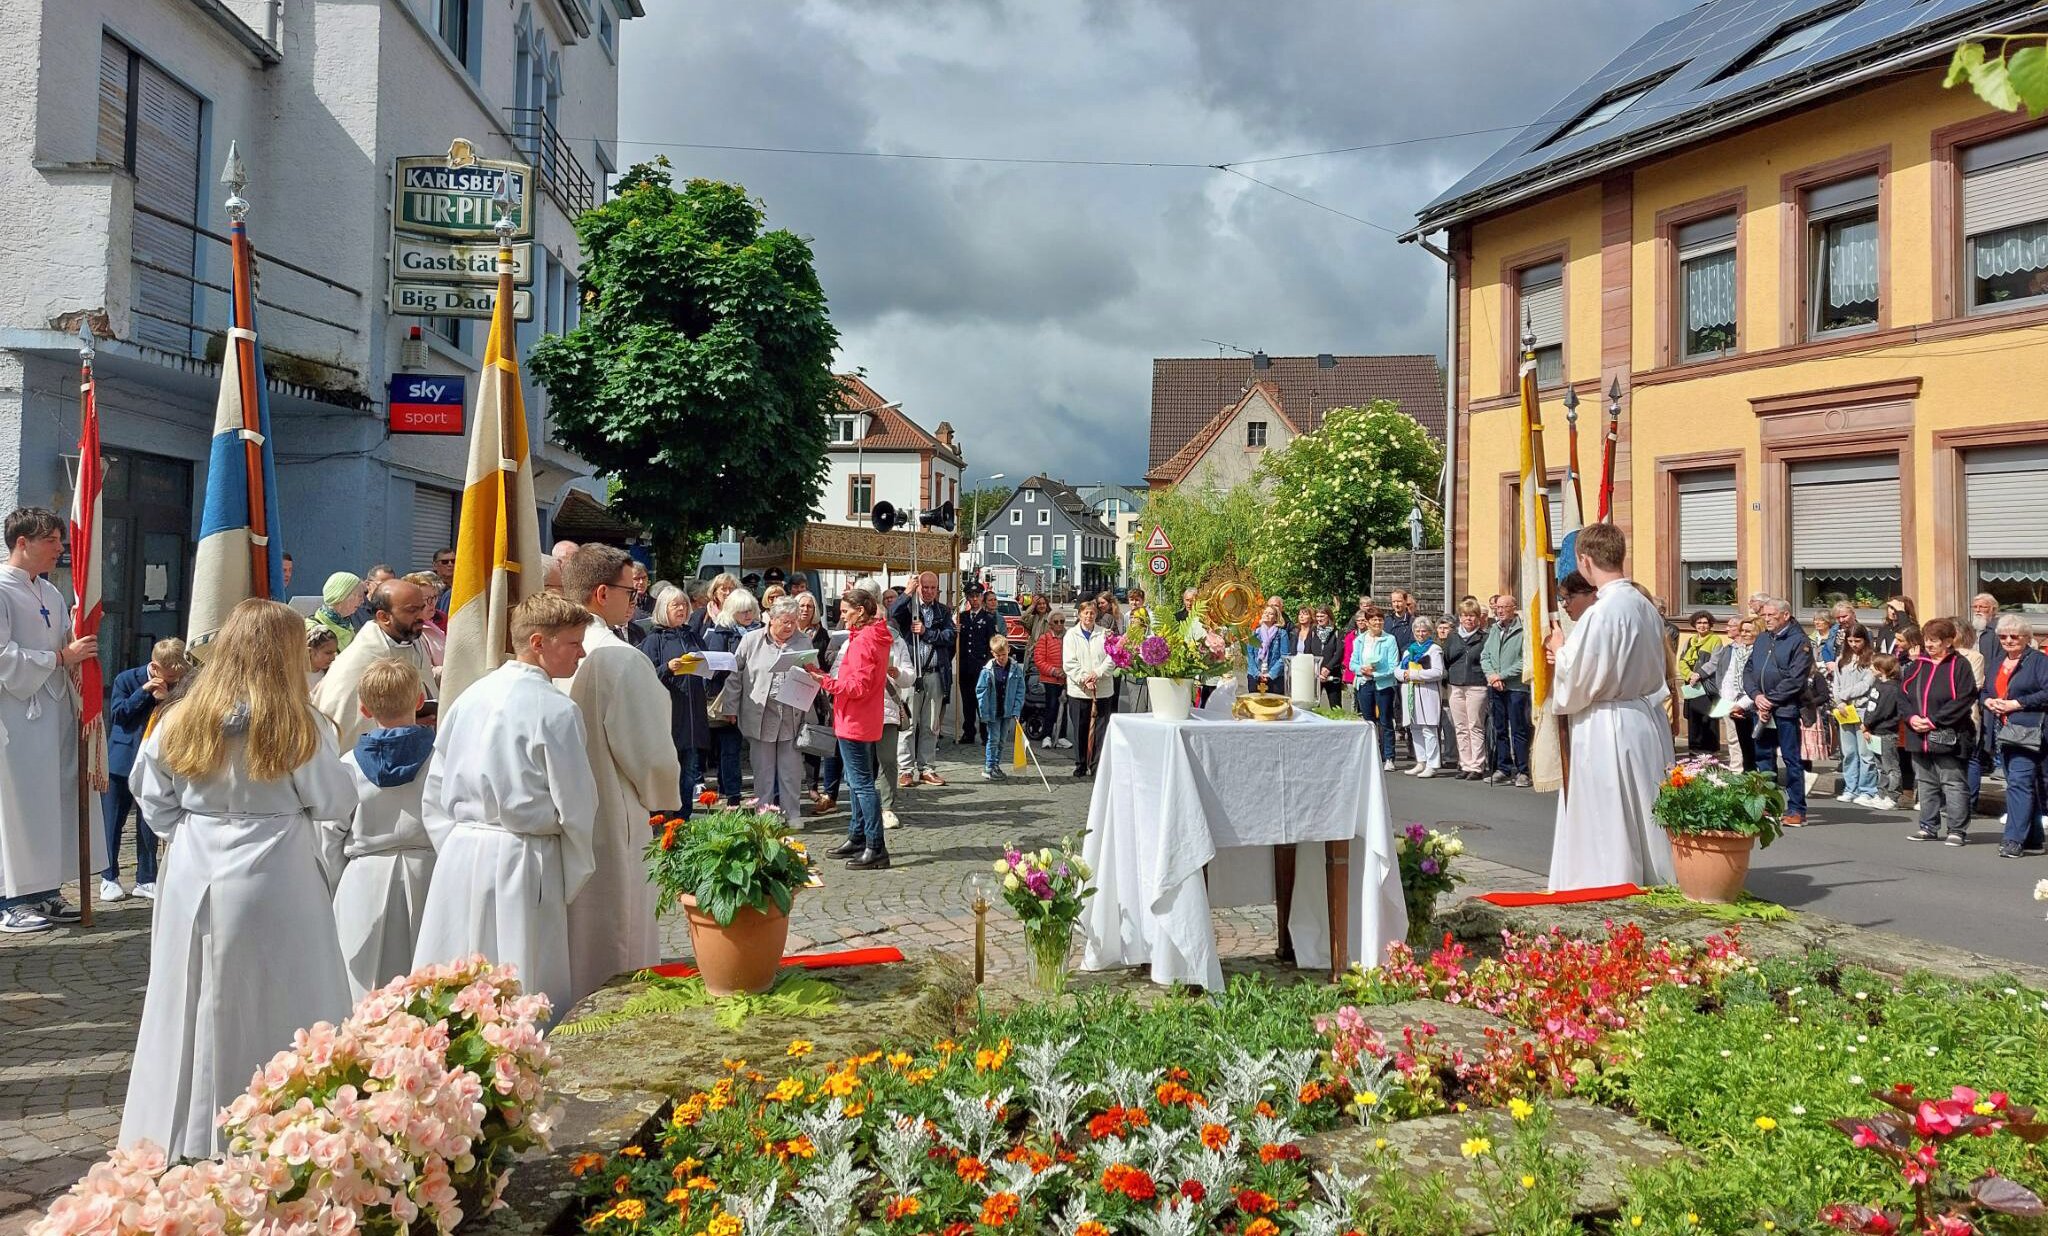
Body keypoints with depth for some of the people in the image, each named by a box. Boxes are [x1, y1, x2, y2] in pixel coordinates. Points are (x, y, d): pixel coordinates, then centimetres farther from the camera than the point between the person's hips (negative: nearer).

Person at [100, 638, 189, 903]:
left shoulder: (175, 688, -1)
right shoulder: (127, 680, -6)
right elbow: (117, 714, -12)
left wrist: (165, 700, -21)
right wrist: (144, 691, -21)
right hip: (122, 760, -2)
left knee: (149, 823, 6)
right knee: (113, 820, 4)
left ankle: (146, 879, 14)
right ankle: (109, 877, 16)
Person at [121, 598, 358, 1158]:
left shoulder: (183, 719, 0)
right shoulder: (299, 725, -13)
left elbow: (151, 794, 9)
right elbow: (335, 801, -5)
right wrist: (327, 752, 10)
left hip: (194, 880, 4)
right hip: (273, 881, -4)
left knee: (191, 1005, 14)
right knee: (273, 1008, 5)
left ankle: (183, 1136, 25)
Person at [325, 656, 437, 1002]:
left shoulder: (349, 764, -2)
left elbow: (331, 835, 3)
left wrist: (334, 890, 15)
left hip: (364, 882, 1)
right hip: (425, 874, 0)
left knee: (365, 992, 6)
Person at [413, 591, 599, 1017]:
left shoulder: (470, 696, 6)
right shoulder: (556, 710, -13)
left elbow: (435, 794, 11)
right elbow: (575, 806, -10)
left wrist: (455, 848, 19)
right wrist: (576, 877, 4)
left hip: (460, 855, 7)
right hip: (522, 862, -6)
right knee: (526, 994, 1)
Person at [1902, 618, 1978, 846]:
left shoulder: (1959, 665, -5)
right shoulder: (1918, 665, 13)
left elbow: (1963, 699, -14)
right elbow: (1903, 693, 11)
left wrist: (1934, 721, -16)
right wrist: (1911, 717, -6)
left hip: (1946, 737, -6)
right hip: (1919, 737, 6)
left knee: (1952, 783, -4)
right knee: (1925, 783, 13)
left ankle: (1957, 830, 3)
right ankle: (1929, 827, 22)